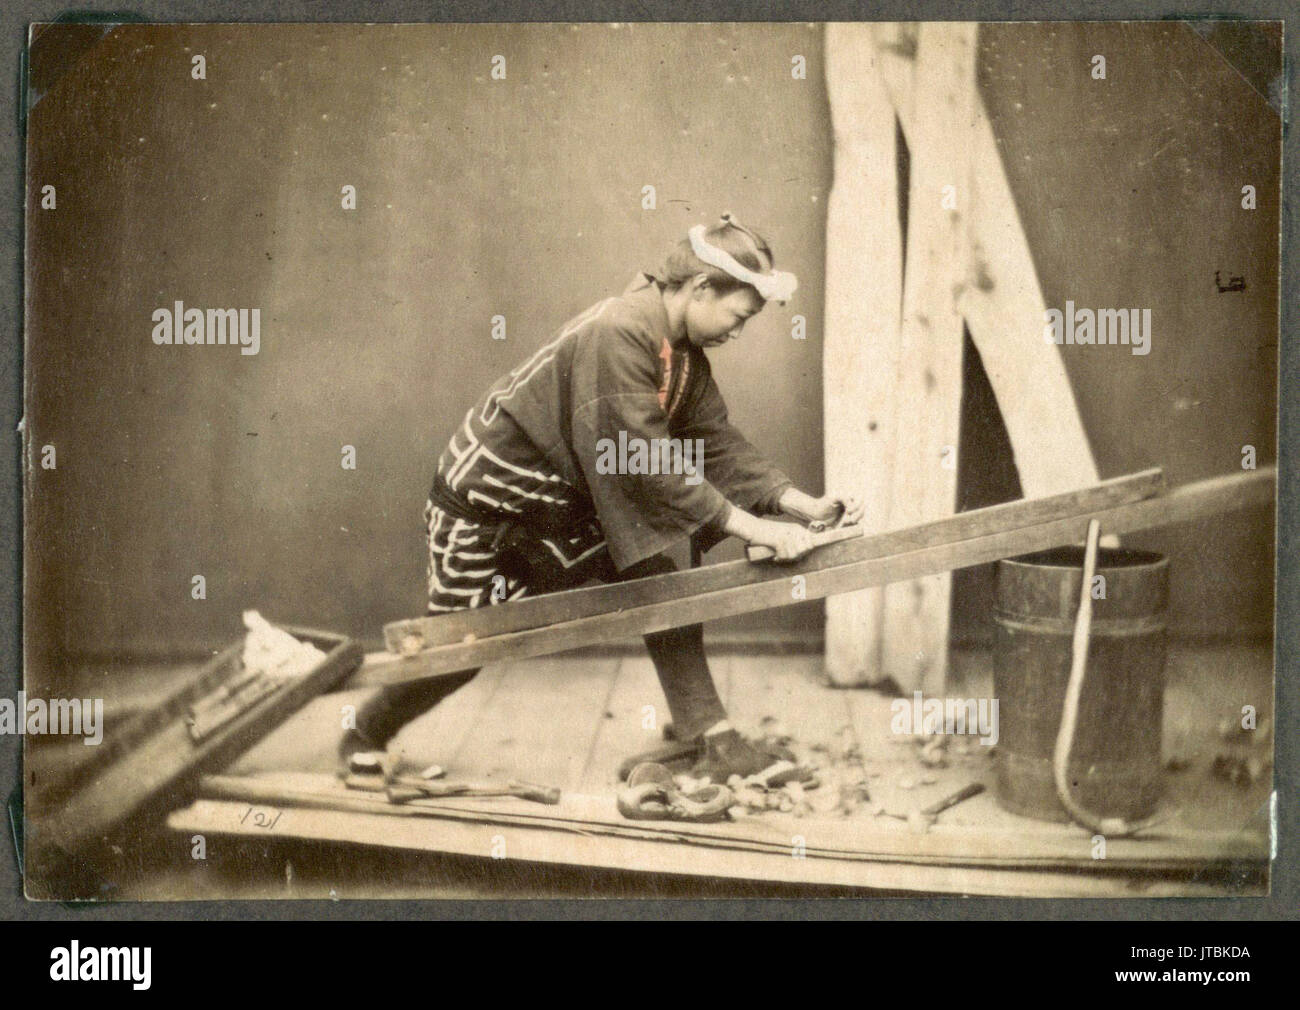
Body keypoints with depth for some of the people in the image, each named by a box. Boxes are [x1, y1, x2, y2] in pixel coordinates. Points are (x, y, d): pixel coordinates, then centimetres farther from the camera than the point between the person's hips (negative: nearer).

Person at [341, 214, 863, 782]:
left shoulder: (683, 352, -2)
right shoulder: (619, 334, -32)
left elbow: (717, 442, -1)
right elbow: (652, 464, -35)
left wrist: (803, 504, -12)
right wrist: (754, 530, -33)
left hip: (563, 503, 8)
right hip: (487, 499, -8)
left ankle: (706, 738, -3)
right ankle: (365, 738, 31)